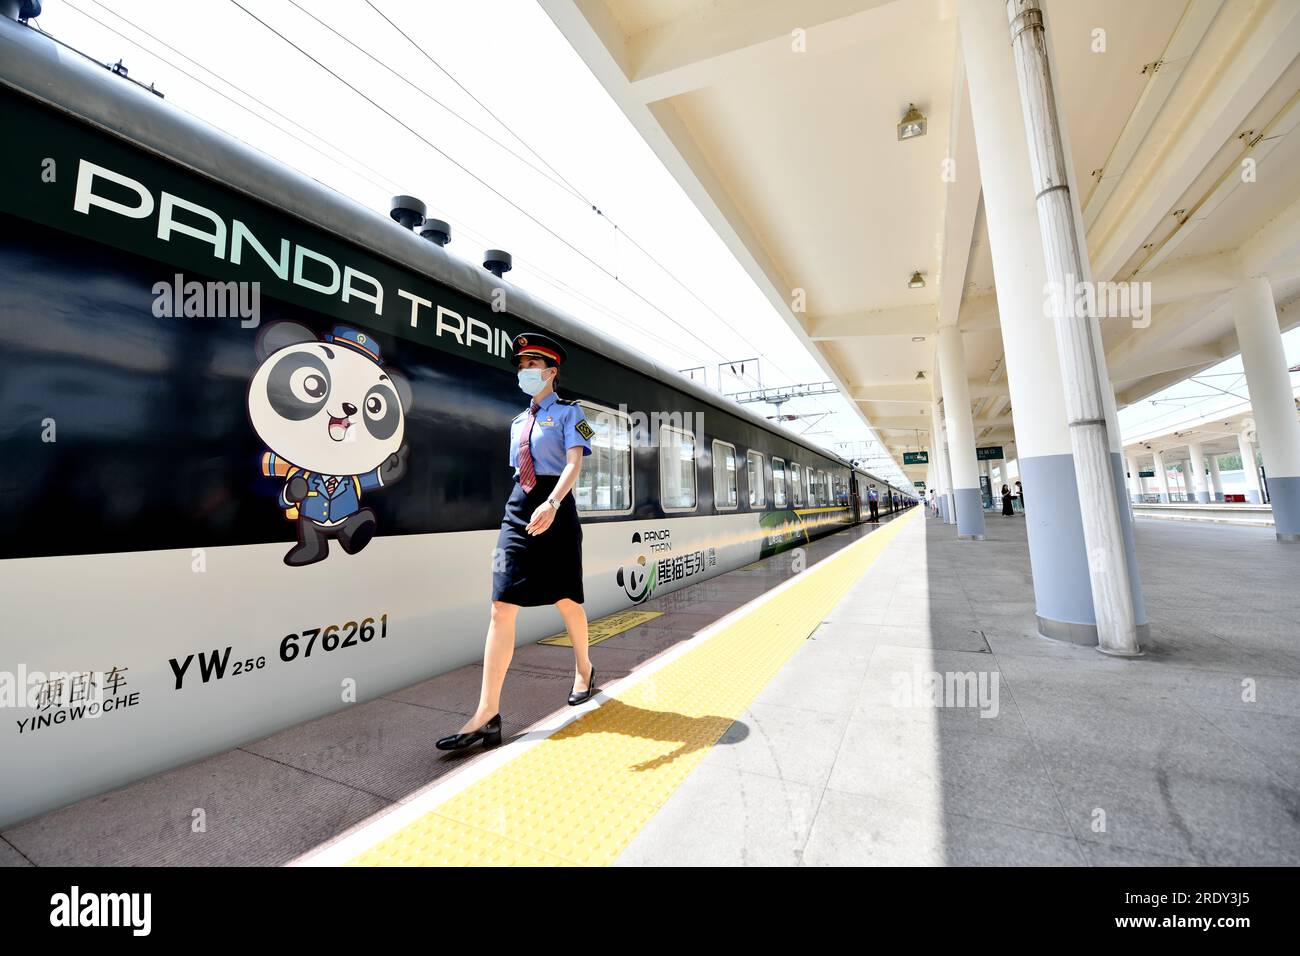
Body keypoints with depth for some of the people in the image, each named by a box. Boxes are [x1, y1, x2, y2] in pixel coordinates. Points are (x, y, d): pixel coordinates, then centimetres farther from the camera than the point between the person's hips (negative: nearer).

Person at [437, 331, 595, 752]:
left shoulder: (568, 412, 0)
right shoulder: (518, 422, 18)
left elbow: (574, 463, -15)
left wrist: (552, 504, -31)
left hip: (555, 509, -5)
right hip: (518, 508, 5)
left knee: (565, 601, 9)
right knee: (502, 607, -4)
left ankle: (584, 668, 37)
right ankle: (488, 714, 1)